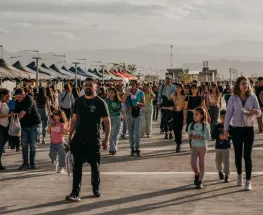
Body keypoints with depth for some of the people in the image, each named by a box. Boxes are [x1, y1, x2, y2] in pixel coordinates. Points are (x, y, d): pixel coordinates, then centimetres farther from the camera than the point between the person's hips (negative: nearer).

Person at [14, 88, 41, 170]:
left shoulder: (29, 100, -17)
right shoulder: (17, 102, 5)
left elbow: (23, 113, -23)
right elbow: (15, 112, 4)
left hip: (34, 124, -6)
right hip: (24, 125, 6)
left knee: (32, 145, -1)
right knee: (24, 144, -1)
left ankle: (32, 163, 6)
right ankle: (25, 163, 3)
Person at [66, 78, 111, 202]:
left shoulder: (100, 103, -4)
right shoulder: (79, 101, 7)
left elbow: (107, 122, -3)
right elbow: (74, 120, 13)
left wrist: (107, 139, -8)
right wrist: (70, 137, 9)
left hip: (94, 139, -2)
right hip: (79, 138, 2)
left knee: (95, 165, 10)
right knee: (77, 165, -5)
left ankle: (96, 188, 30)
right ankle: (75, 193, -6)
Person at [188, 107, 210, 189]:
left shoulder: (205, 125, -9)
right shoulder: (191, 125, 0)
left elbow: (207, 137, -13)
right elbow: (189, 136, -2)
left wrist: (199, 137, -23)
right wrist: (195, 137, -21)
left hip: (202, 147, -2)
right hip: (194, 147, 2)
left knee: (202, 165, 5)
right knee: (193, 164, -7)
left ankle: (200, 181, 10)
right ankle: (197, 175, 23)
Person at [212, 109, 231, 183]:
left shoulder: (229, 127, -3)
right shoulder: (217, 126, -3)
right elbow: (213, 136, -6)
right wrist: (219, 136, -22)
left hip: (226, 147, -2)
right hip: (218, 147, 2)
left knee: (226, 161, -8)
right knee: (218, 161, 15)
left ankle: (227, 176, -3)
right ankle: (220, 171, 43)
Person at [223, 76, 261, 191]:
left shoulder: (252, 97, -1)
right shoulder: (233, 98, -1)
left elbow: (259, 112, 2)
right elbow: (228, 114, 0)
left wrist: (255, 112, -23)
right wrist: (225, 130, -4)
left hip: (248, 129, -1)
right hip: (236, 129, 1)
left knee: (247, 156, -3)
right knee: (238, 155, 9)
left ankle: (248, 181, 0)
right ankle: (239, 175, 32)